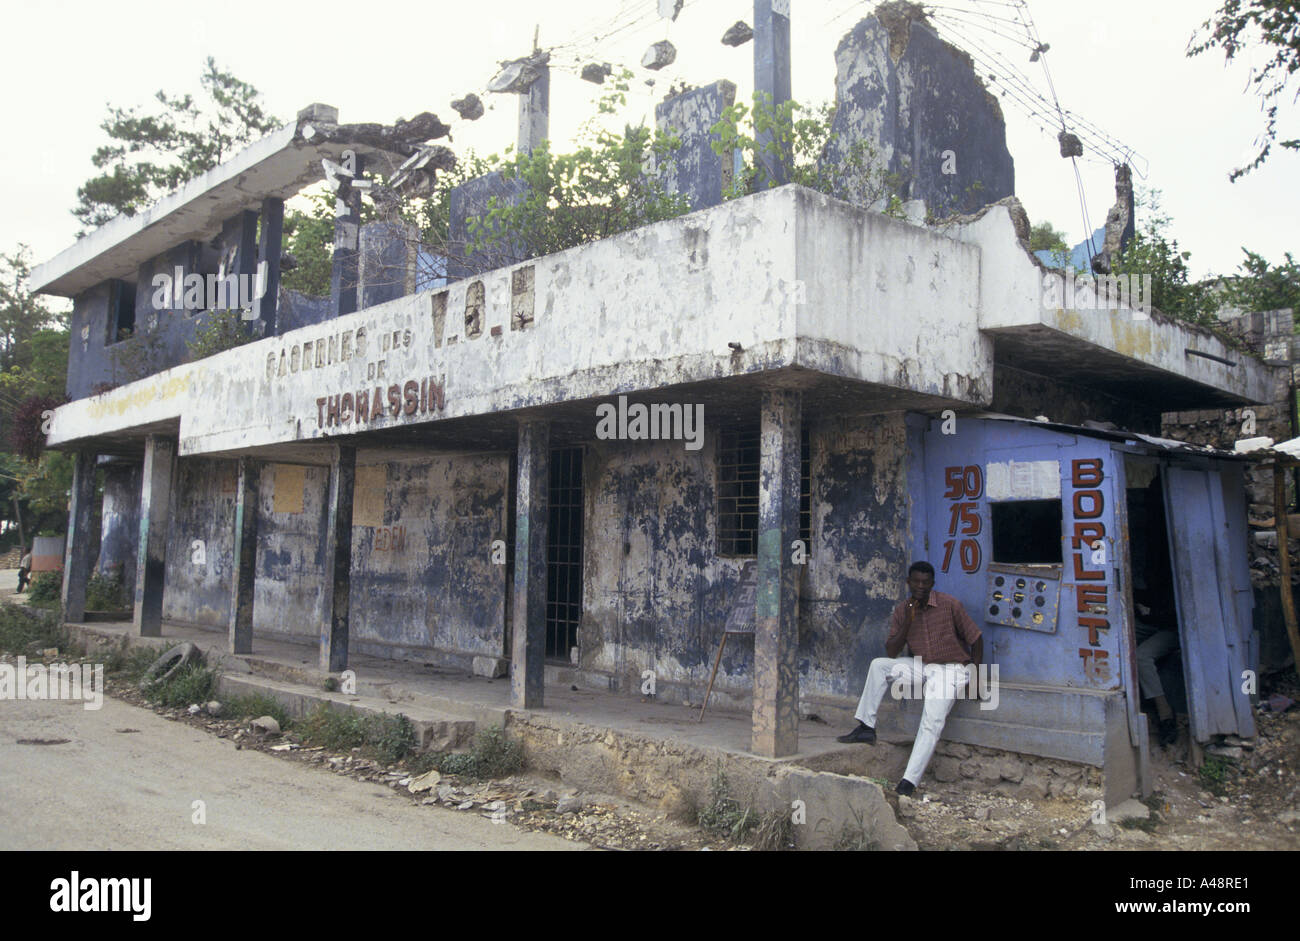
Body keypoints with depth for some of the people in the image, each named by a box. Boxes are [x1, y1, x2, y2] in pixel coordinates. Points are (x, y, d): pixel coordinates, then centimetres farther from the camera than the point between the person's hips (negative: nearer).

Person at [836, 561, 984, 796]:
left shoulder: (949, 605, -11)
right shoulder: (902, 610, 1)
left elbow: (976, 638, -3)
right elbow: (891, 652, -3)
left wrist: (974, 676, -7)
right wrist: (907, 623, -16)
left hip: (950, 669, -5)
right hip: (921, 666, 5)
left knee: (932, 722, -24)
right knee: (879, 665, -16)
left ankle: (909, 781, -26)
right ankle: (866, 728, -10)